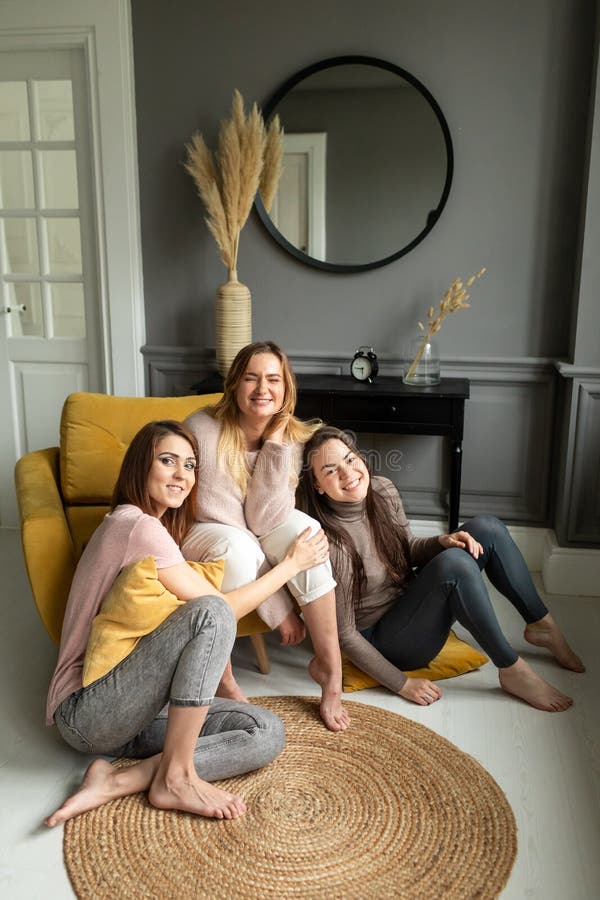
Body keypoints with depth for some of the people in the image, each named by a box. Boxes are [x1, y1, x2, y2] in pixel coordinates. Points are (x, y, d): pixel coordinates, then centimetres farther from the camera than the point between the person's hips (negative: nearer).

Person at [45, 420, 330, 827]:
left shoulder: (142, 526, 17)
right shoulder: (139, 525, -14)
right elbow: (222, 608, -14)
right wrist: (291, 564, -4)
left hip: (131, 708, 9)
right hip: (86, 710, -9)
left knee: (267, 733, -10)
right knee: (210, 613, -30)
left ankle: (120, 781, -11)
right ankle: (177, 777, -20)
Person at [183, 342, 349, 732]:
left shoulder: (293, 438, -11)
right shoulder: (205, 429, -25)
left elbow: (263, 521, -20)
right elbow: (222, 517, -25)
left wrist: (277, 444, -27)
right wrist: (278, 607, -24)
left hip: (252, 542, 4)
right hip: (196, 536, -4)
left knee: (303, 527, -25)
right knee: (238, 547, -36)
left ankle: (329, 665, -14)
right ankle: (221, 676, -16)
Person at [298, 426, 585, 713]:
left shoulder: (382, 490, -9)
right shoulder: (329, 544, -28)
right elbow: (345, 635, -20)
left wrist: (442, 542, -15)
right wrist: (402, 684, -15)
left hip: (411, 598, 8)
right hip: (382, 641, -7)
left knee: (486, 527, -6)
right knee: (454, 563, -31)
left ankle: (542, 626, 7)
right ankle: (513, 671, -14)